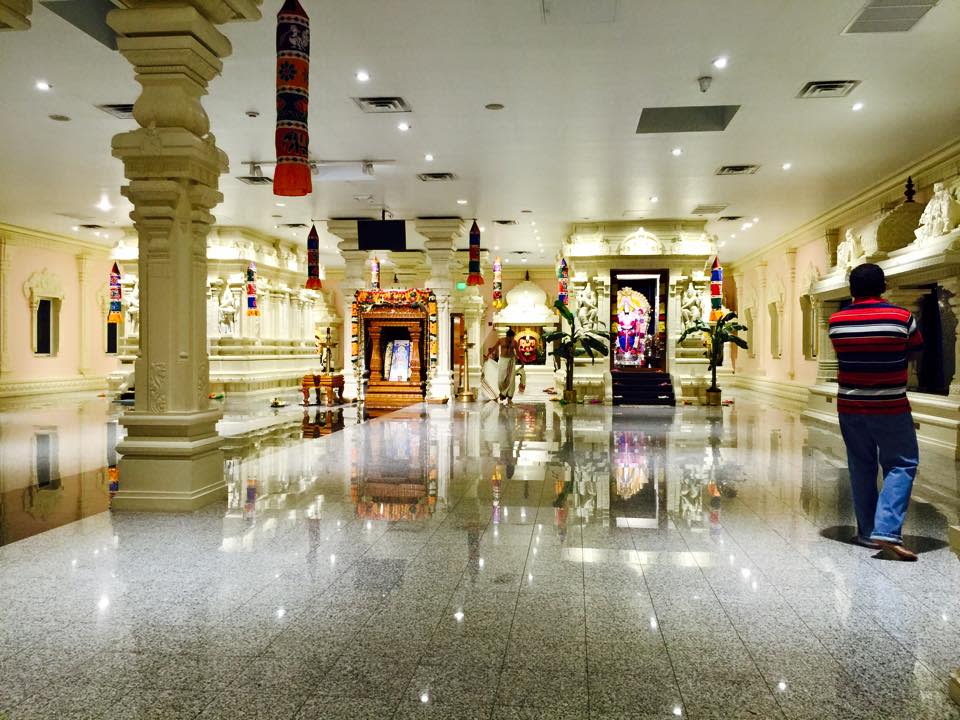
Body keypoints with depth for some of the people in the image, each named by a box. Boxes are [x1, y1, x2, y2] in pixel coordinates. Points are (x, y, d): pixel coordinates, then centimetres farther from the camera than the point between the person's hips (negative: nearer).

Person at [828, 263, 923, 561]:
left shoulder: (836, 321, -2)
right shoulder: (902, 318, -10)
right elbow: (916, 349, 4)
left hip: (850, 407, 3)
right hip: (890, 407, -3)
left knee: (861, 468, 13)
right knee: (901, 464, 5)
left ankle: (867, 532, 18)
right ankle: (886, 530, -9)